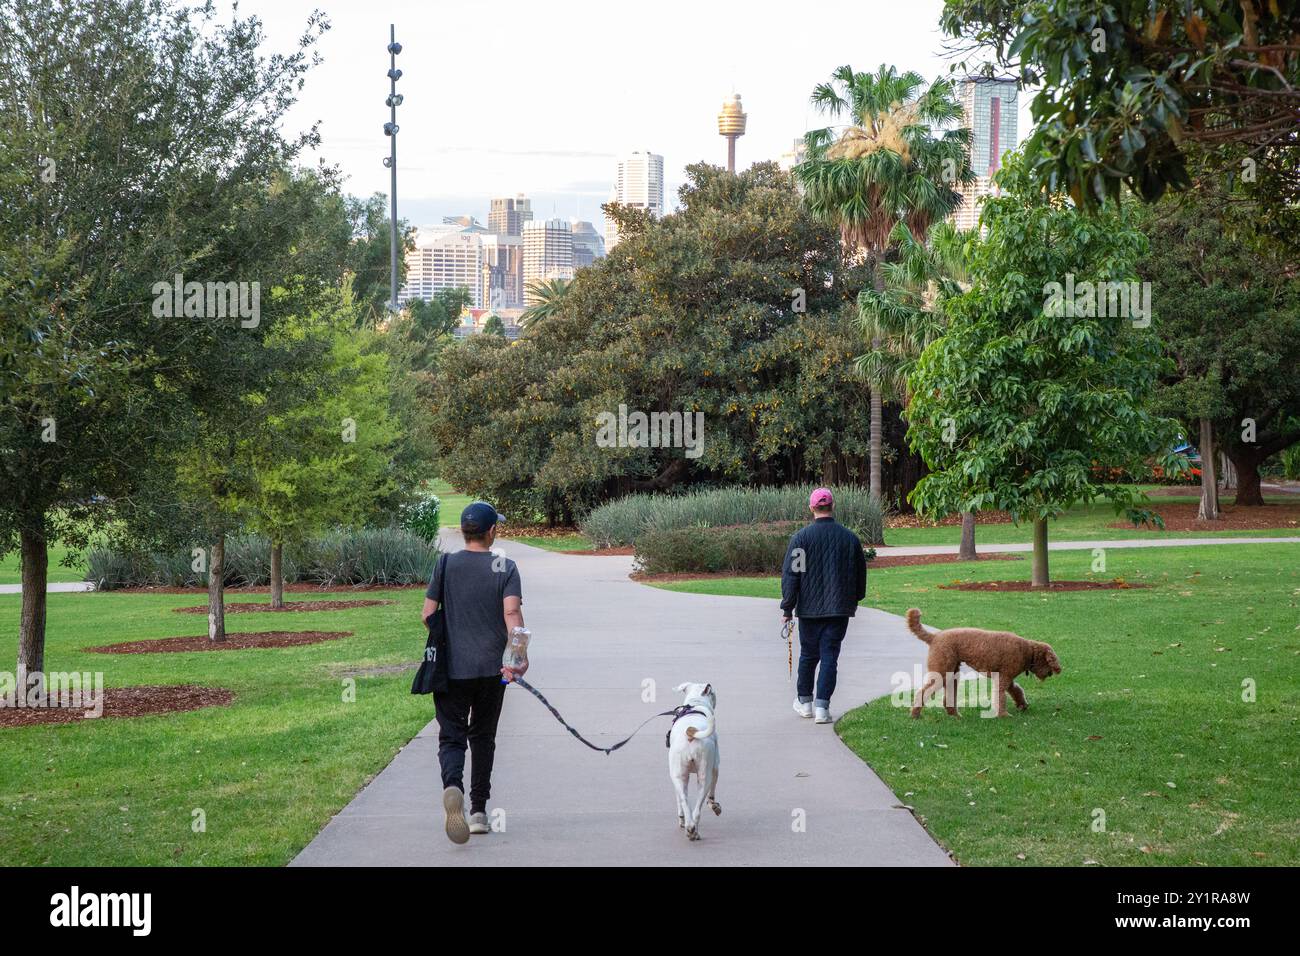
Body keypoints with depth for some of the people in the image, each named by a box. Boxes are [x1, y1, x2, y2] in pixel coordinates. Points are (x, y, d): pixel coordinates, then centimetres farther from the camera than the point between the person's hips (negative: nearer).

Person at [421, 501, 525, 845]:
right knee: (482, 738, 15)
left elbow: (427, 615, 2)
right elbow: (512, 613, -17)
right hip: (491, 669, 0)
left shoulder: (446, 565, 1)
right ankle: (478, 811, 17)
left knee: (451, 736, 1)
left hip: (450, 669, 0)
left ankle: (452, 785, -30)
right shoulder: (505, 567, -2)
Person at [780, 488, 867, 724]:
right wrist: (854, 600, 26)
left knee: (808, 654, 14)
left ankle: (804, 701, 26)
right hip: (840, 608, 1)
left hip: (809, 608, -1)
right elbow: (860, 574, 11)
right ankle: (822, 706, -6)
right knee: (830, 656, 1)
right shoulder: (849, 537, 1)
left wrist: (787, 607, 0)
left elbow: (790, 574, -7)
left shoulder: (802, 537, -7)